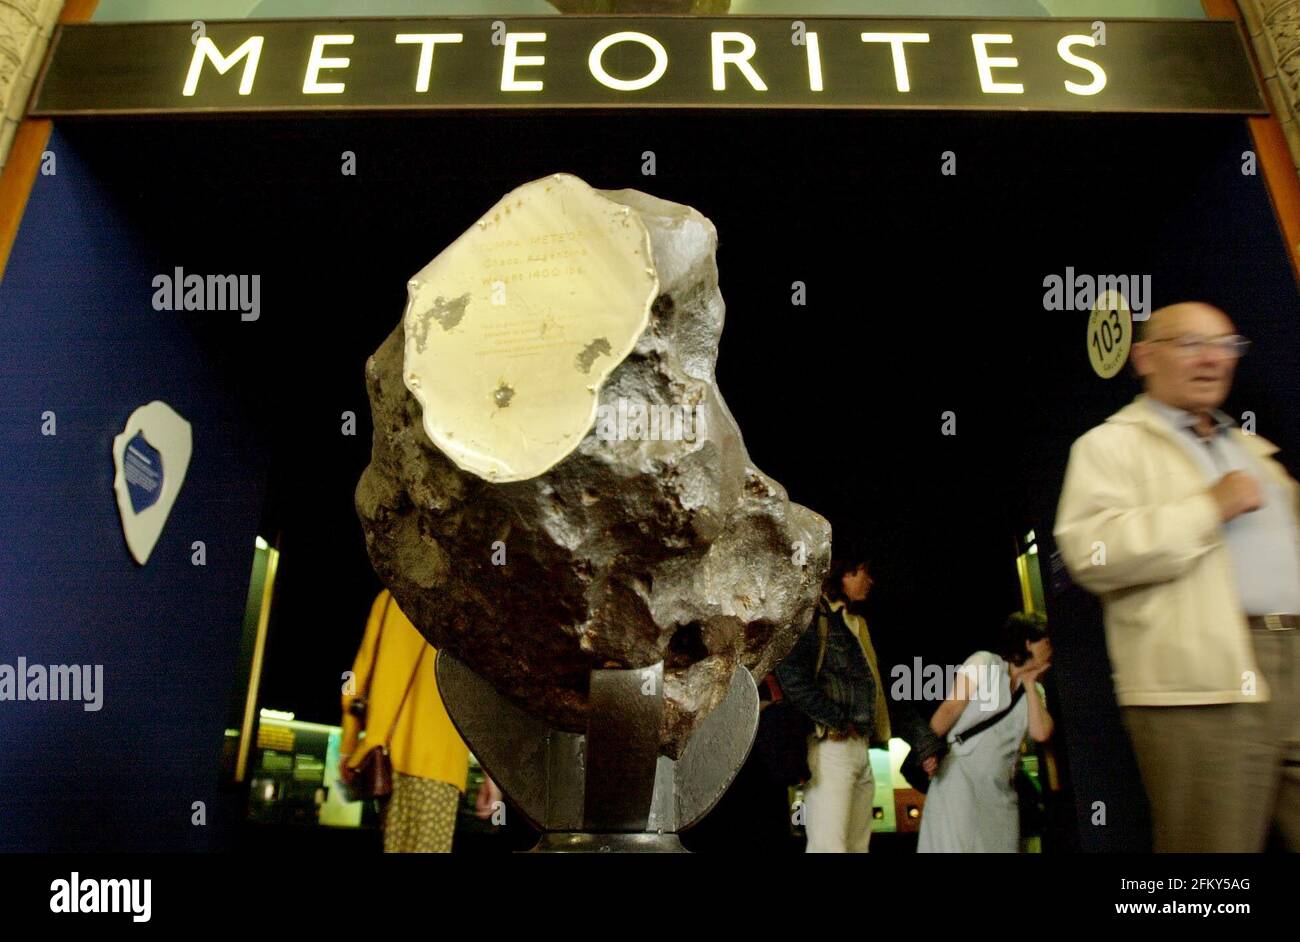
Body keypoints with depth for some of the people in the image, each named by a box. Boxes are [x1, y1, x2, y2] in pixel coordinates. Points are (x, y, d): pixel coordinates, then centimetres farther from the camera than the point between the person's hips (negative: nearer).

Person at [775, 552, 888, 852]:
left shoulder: (856, 624, 22)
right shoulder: (814, 614, -4)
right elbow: (790, 672, -18)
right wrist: (835, 721, -14)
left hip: (860, 747, 9)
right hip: (831, 745, -8)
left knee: (858, 847, 9)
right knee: (829, 848, -12)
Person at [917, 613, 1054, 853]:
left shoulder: (1035, 690, 15)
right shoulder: (984, 662, 0)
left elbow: (1041, 733, -3)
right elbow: (949, 709, -8)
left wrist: (1030, 684, 2)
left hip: (1001, 789, 6)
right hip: (959, 776, -6)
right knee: (957, 845, -12)